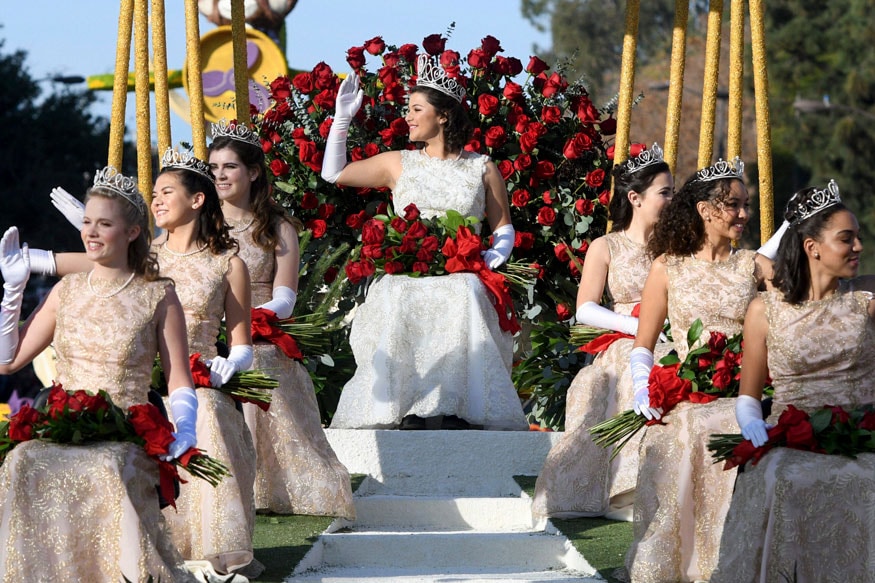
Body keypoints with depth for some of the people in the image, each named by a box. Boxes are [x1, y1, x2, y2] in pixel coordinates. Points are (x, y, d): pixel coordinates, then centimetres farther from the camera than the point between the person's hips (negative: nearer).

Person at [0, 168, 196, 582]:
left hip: (127, 439, -3)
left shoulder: (158, 297, 3)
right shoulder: (67, 291, 14)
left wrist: (185, 429, -16)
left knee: (103, 470, -39)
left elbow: (180, 382, 3)